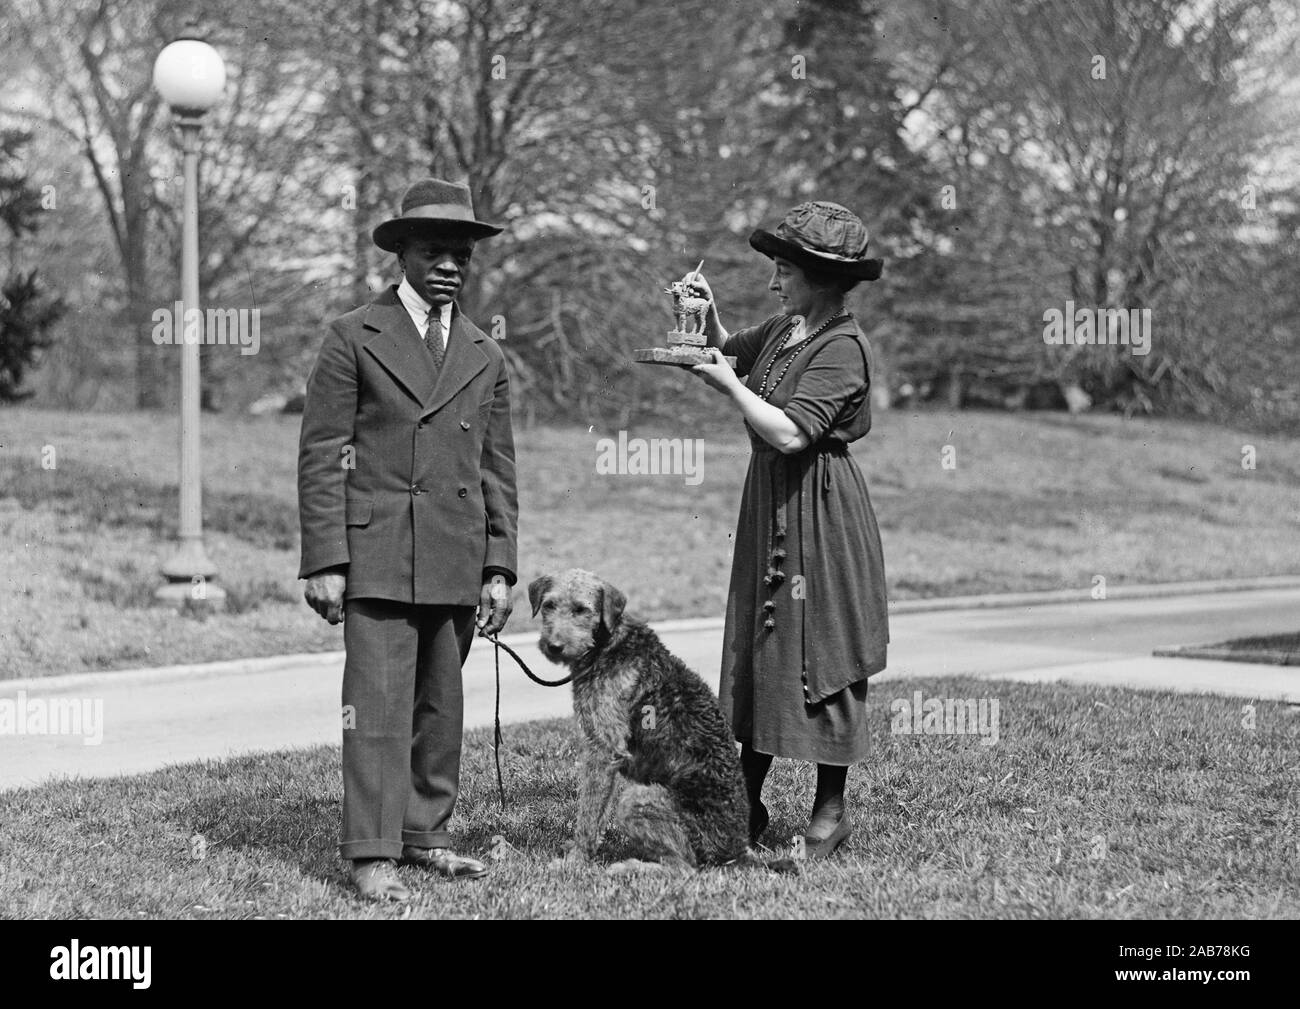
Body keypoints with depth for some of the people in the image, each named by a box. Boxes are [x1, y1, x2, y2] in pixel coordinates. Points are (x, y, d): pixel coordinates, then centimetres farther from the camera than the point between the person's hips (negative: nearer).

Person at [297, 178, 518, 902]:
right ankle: (373, 856, -4)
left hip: (458, 562, 4)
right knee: (378, 705, -7)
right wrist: (326, 560, -9)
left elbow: (498, 470, 14)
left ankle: (425, 834, 21)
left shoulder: (486, 357, 14)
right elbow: (321, 456, -2)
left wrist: (500, 568, 7)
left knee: (441, 706, 9)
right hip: (376, 552, -4)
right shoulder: (354, 339, 1)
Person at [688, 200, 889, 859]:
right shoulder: (784, 329, 9)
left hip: (819, 510, -9)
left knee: (819, 658, -1)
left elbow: (791, 433, -25)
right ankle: (746, 806, 18)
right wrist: (706, 311, 8)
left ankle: (831, 810, 11)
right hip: (768, 507, 9)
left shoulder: (842, 349, -17)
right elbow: (728, 349, 27)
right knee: (755, 651, 11)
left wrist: (731, 386, -15)